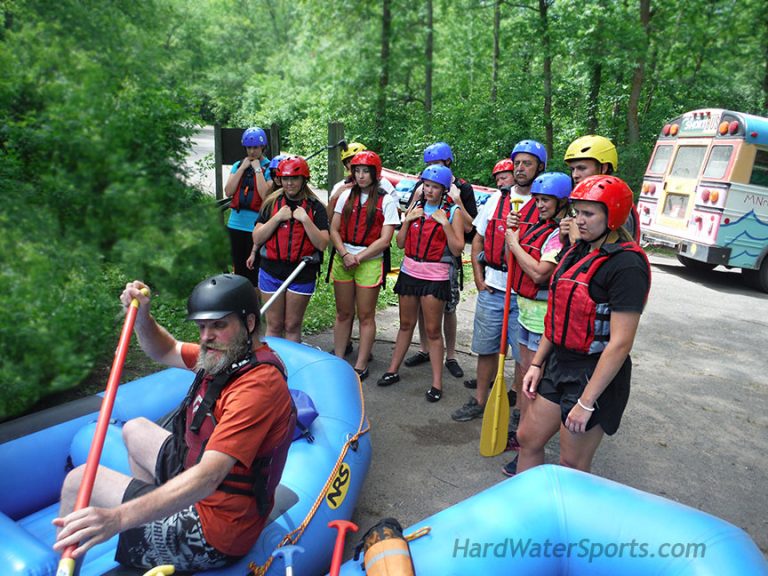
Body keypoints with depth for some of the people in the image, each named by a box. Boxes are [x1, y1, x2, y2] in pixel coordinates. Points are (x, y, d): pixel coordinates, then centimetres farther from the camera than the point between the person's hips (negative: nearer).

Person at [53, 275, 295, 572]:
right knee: (134, 430, 26)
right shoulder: (227, 354, -2)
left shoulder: (258, 385, -31)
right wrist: (140, 315, -5)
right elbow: (165, 351, 14)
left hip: (214, 533, -9)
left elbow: (207, 477, -39)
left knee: (78, 482, -4)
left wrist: (118, 517, -46)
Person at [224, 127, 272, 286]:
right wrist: (242, 168, -4)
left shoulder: (270, 167, -3)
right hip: (236, 224, 5)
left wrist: (257, 169, -11)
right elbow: (228, 192, -1)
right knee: (239, 268, 14)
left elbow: (265, 195, -16)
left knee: (254, 270, 0)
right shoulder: (238, 165, 11)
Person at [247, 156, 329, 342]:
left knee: (293, 326, 9)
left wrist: (305, 219, -17)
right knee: (274, 325, 10)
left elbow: (322, 244, -9)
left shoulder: (315, 207, -1)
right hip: (272, 271, 2)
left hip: (302, 274, -1)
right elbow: (257, 238, -1)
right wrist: (278, 218, -12)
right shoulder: (271, 203, 5)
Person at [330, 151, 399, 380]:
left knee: (365, 316, 4)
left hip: (370, 263, -3)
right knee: (343, 313, 11)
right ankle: (338, 359, 22)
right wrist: (345, 255, -10)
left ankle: (361, 366, 14)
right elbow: (334, 230, 5)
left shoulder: (386, 201, -2)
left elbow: (385, 239, -9)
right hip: (342, 260, 4)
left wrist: (358, 258, -12)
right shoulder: (346, 195, 8)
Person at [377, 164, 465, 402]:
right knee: (406, 324, 16)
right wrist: (408, 220, -5)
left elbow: (457, 249, -10)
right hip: (409, 272, 4)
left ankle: (437, 382, 10)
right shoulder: (415, 207, 9)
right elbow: (400, 243, 9)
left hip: (435, 277, -4)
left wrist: (445, 223, -17)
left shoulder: (453, 211, -4)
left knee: (433, 330, 1)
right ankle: (393, 370, 28)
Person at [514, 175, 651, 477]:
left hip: (595, 374, -8)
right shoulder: (578, 251, 7)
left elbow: (620, 343, -22)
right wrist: (537, 364, 10)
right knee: (527, 438, 16)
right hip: (558, 364, 8)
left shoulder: (627, 265, -19)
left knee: (572, 464, 8)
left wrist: (586, 402, -20)